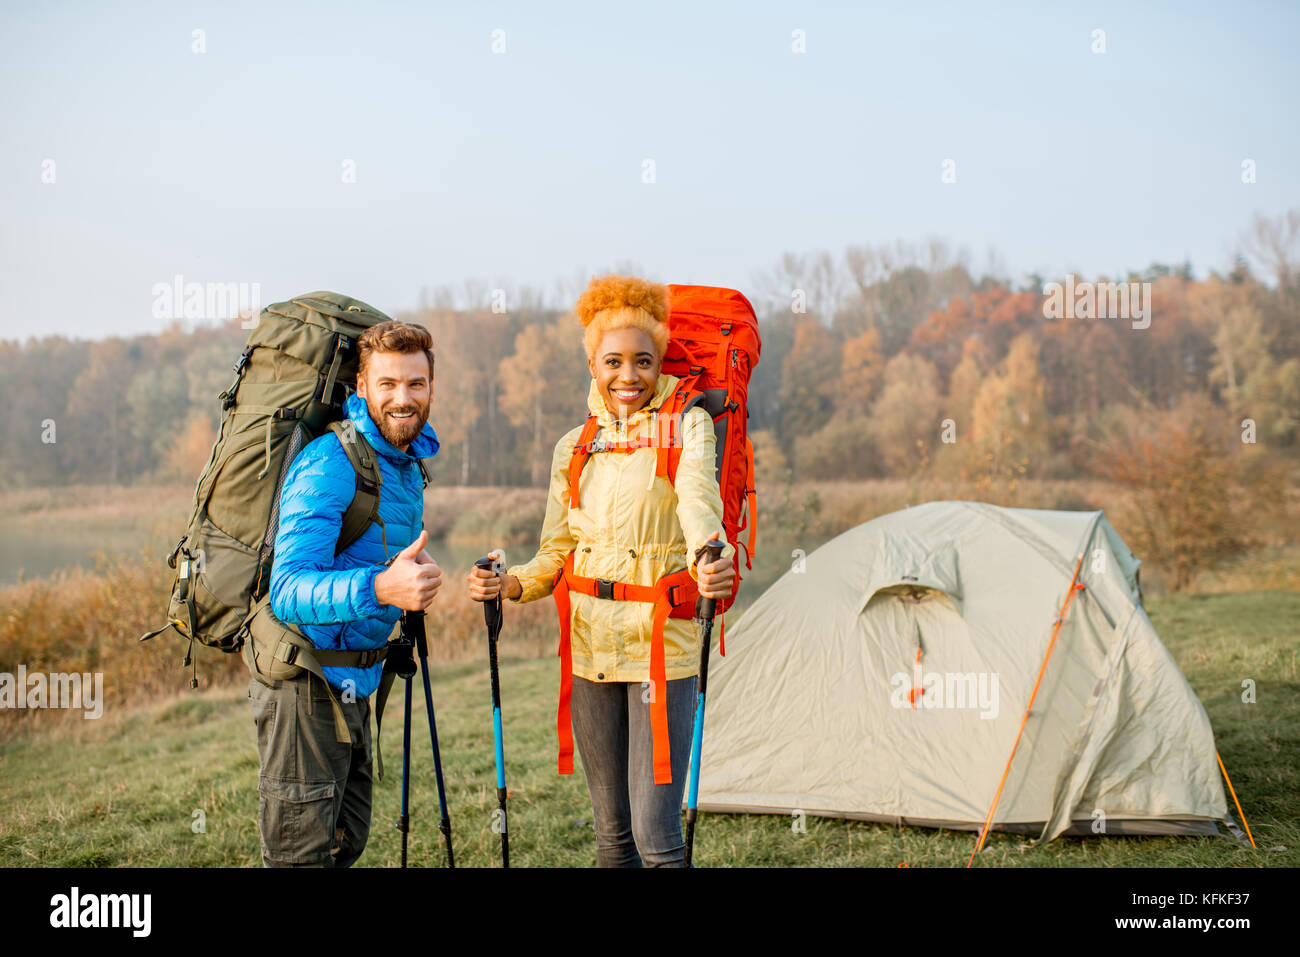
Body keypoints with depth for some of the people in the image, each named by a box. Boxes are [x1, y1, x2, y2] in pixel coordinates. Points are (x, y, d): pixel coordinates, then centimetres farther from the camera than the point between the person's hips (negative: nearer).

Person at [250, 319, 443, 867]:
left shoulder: (409, 463, 9)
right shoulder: (328, 464, -21)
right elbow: (288, 592, -30)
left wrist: (411, 584, 7)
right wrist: (380, 588, -45)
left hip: (354, 683, 9)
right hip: (305, 678, -9)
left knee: (346, 843, 18)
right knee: (301, 855, -2)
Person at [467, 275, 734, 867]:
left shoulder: (687, 426, -4)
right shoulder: (574, 447, 10)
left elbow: (699, 503, -24)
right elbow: (557, 554, 14)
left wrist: (709, 560, -45)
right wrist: (510, 584, -7)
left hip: (663, 647, -5)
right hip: (591, 650, 5)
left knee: (655, 835, -9)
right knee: (612, 833, 12)